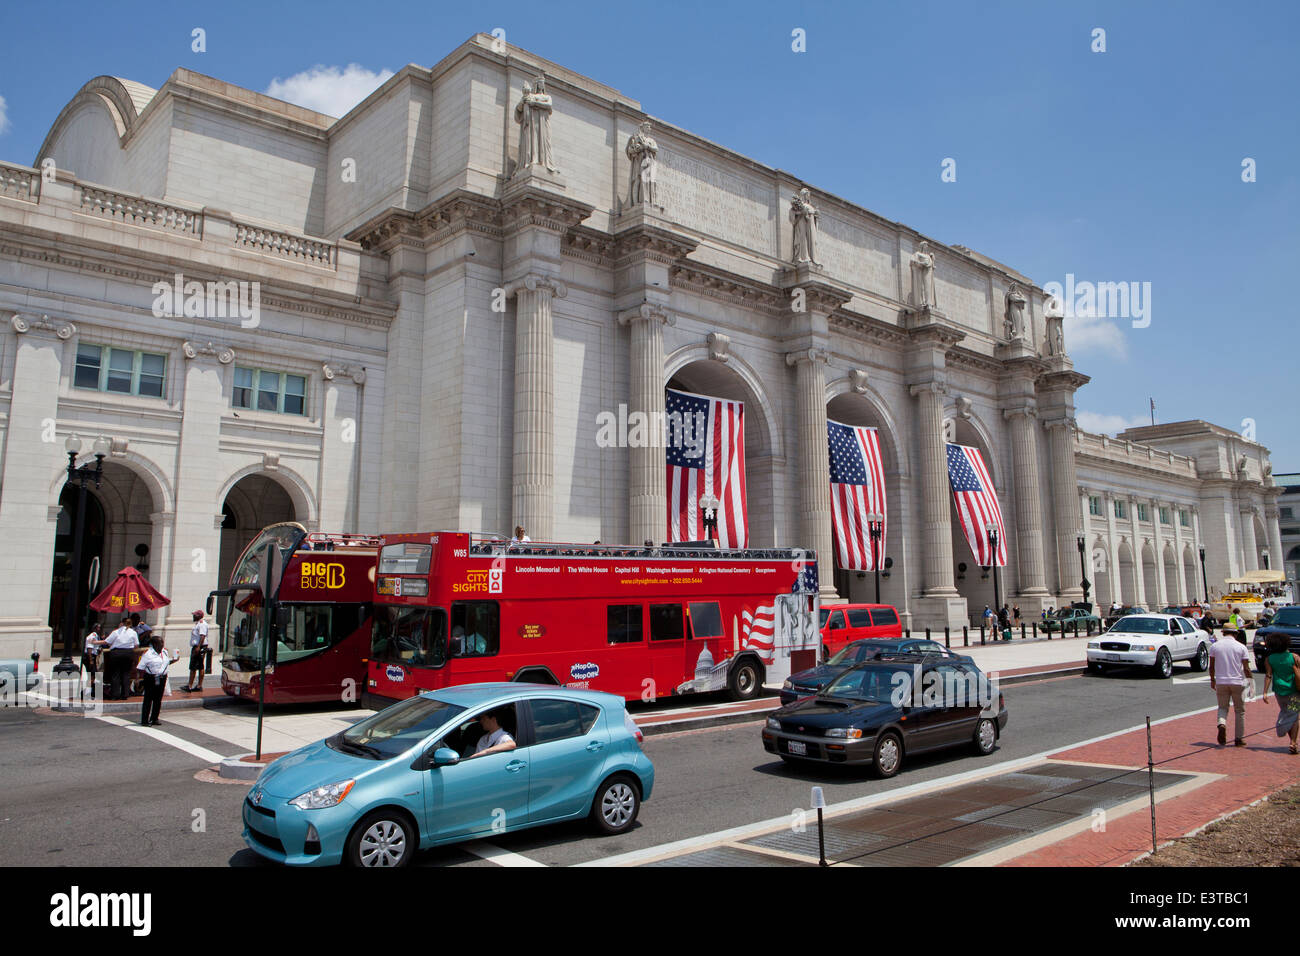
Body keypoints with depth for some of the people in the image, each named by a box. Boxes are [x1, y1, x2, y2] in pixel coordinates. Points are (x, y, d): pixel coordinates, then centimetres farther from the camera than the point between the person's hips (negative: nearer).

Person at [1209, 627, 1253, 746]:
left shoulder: (1215, 646, 1)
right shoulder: (1241, 647, -4)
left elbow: (1211, 666, 6)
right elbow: (1246, 668, -7)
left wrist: (1212, 680, 18)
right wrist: (1251, 682, 3)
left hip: (1221, 682, 1)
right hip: (1238, 682, -1)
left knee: (1222, 707, 13)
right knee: (1239, 711, 12)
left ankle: (1222, 724, -17)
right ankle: (1239, 738, 15)